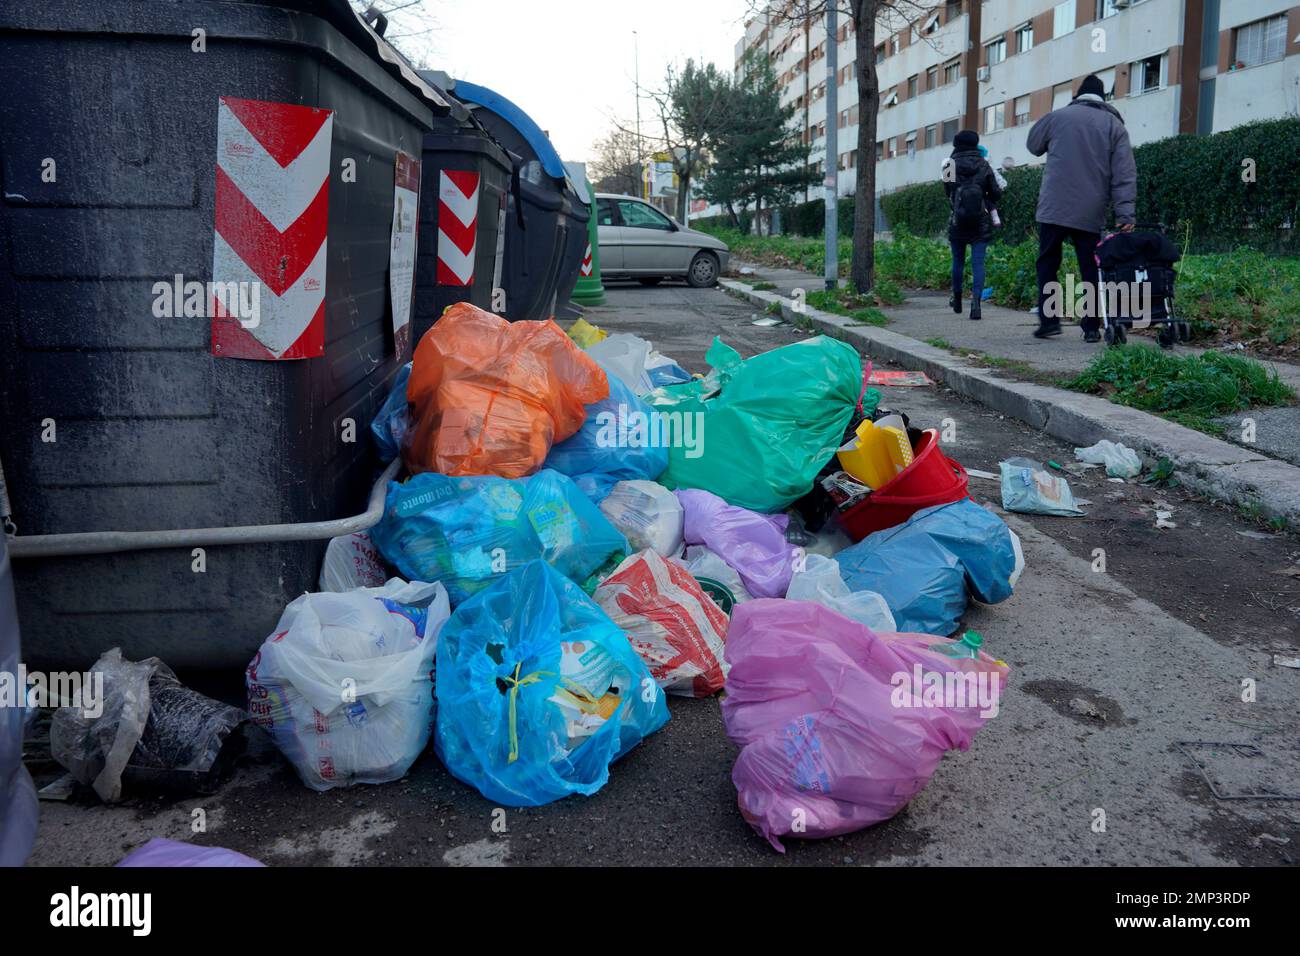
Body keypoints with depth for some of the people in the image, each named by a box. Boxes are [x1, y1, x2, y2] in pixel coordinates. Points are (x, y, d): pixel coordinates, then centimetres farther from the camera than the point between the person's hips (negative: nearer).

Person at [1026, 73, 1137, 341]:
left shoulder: (1058, 116, 5)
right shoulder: (1115, 125, 8)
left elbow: (1033, 144, 21)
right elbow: (1125, 174, -1)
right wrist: (1125, 212, -4)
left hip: (1054, 207, -1)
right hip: (1091, 213, 1)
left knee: (1048, 264, 7)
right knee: (1091, 269, 7)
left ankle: (1048, 319, -1)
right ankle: (1091, 326, 6)